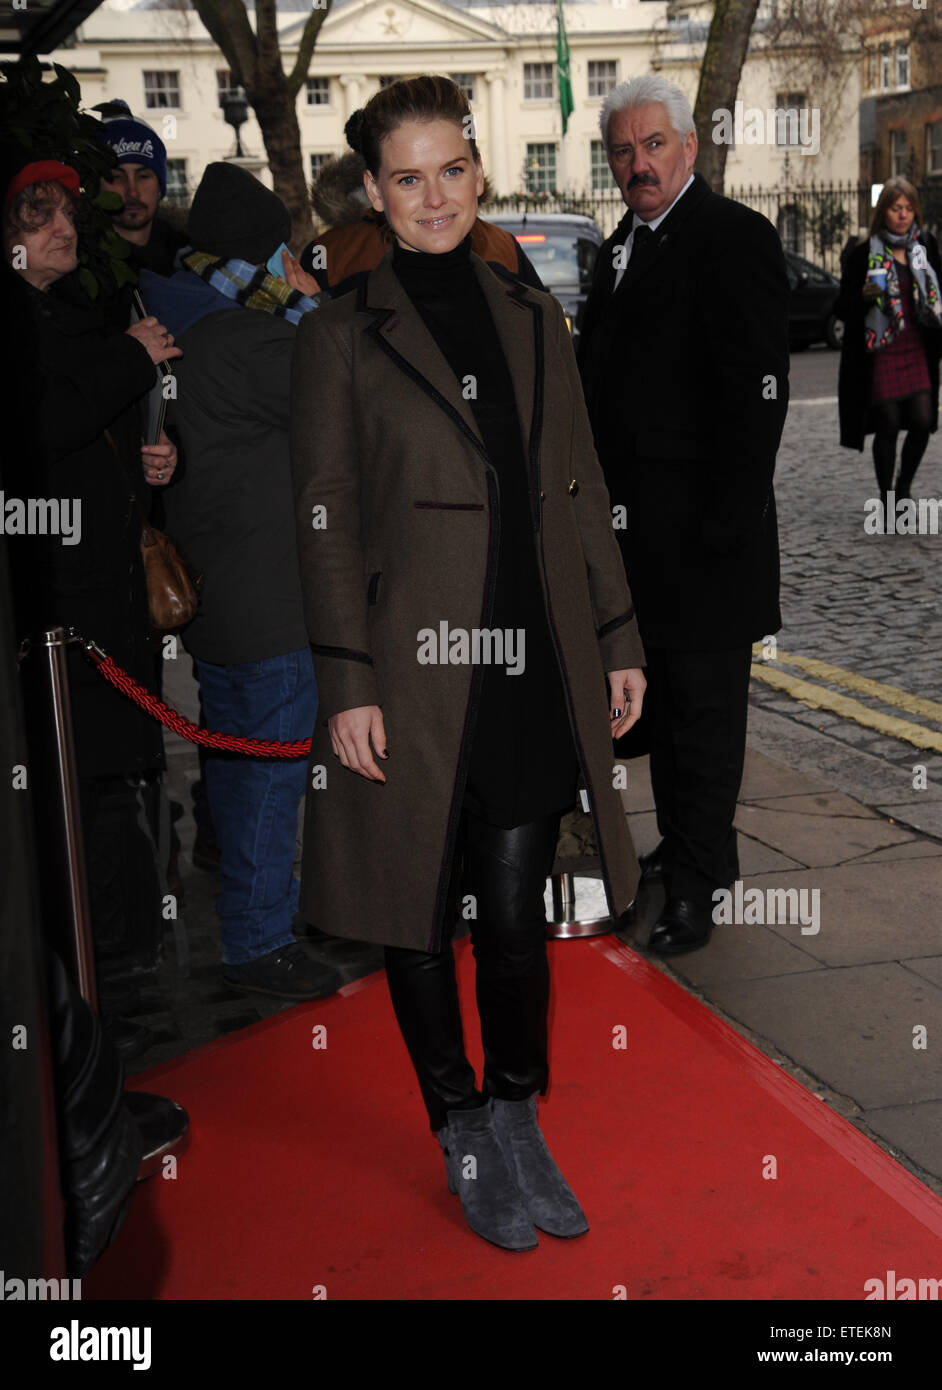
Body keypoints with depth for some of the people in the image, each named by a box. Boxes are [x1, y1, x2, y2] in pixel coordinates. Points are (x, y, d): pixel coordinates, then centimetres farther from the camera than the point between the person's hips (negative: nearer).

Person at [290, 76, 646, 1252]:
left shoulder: (530, 318, 12)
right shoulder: (340, 337, -1)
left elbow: (580, 491, 13)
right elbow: (326, 522, -5)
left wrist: (618, 640, 10)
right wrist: (347, 688, -11)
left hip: (533, 667, 3)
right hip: (414, 671, -3)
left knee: (516, 904, 8)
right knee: (424, 912, 7)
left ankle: (519, 1122, 25)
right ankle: (464, 1141, 24)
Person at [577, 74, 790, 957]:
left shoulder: (734, 238, -12)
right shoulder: (622, 247, 14)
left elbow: (756, 392, -18)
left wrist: (724, 528, -21)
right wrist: (597, 500, 13)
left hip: (699, 538, -8)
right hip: (632, 530, 9)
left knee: (702, 705, 1)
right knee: (659, 696, 19)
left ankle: (698, 884, 11)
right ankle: (680, 845, 34)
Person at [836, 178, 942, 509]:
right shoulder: (864, 255, -4)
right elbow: (842, 308, -4)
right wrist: (863, 297, -23)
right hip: (882, 354, -4)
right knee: (888, 427, -1)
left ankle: (903, 490, 18)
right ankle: (886, 500, 14)